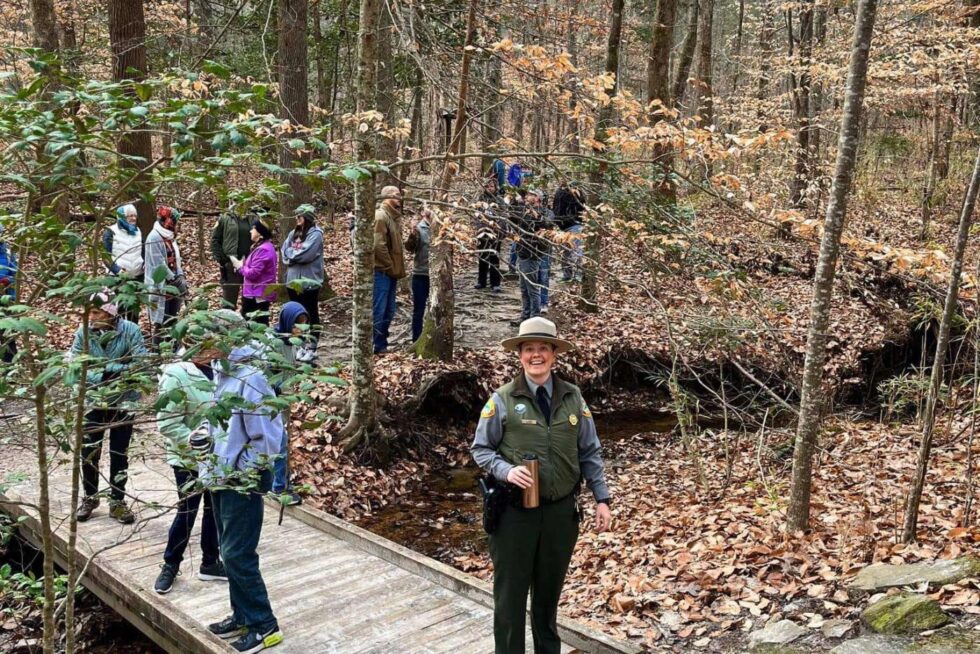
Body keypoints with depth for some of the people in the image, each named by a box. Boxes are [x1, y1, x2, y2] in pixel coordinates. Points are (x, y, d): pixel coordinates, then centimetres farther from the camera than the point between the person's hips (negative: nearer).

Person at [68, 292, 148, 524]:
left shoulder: (130, 330, -16)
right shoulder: (83, 332, -10)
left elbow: (141, 363, -19)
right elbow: (73, 366, -10)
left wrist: (107, 368, -24)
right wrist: (101, 375, -23)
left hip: (123, 401, -1)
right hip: (93, 401, 2)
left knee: (119, 453, 11)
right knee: (89, 452, 10)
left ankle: (118, 501, 25)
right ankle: (90, 497, 32)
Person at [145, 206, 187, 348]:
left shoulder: (170, 236, 12)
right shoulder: (155, 238, -16)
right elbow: (160, 266, -20)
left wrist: (181, 278, 2)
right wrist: (176, 280, -16)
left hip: (171, 285, 9)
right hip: (160, 286, -8)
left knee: (172, 319, 14)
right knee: (161, 322, -2)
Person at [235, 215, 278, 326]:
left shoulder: (262, 250, -19)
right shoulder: (266, 246, 14)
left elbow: (252, 273, -21)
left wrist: (240, 266, -4)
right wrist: (243, 264, 6)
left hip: (258, 295, -11)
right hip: (261, 293, 11)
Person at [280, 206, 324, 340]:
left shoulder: (315, 234, -11)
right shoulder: (293, 233, 13)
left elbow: (305, 254, -21)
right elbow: (285, 250, 5)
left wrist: (291, 254, -6)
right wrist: (295, 254, -13)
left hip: (309, 281, -7)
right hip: (293, 280, 7)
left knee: (311, 314, 3)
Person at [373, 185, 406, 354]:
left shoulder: (394, 216, 17)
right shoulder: (380, 216, -13)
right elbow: (378, 245, -20)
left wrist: (397, 268, 12)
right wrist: (391, 267, -15)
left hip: (391, 272, 10)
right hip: (382, 271, -10)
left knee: (389, 311, 14)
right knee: (378, 310, -6)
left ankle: (381, 344, 22)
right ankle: (374, 346, -1)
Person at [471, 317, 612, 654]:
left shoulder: (573, 397, 2)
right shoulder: (502, 399, -6)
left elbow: (590, 453, 7)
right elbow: (480, 449, 0)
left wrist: (601, 499, 4)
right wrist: (506, 471, -18)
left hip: (561, 511, 3)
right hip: (514, 510, -2)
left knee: (549, 590, 18)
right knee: (510, 592, 6)